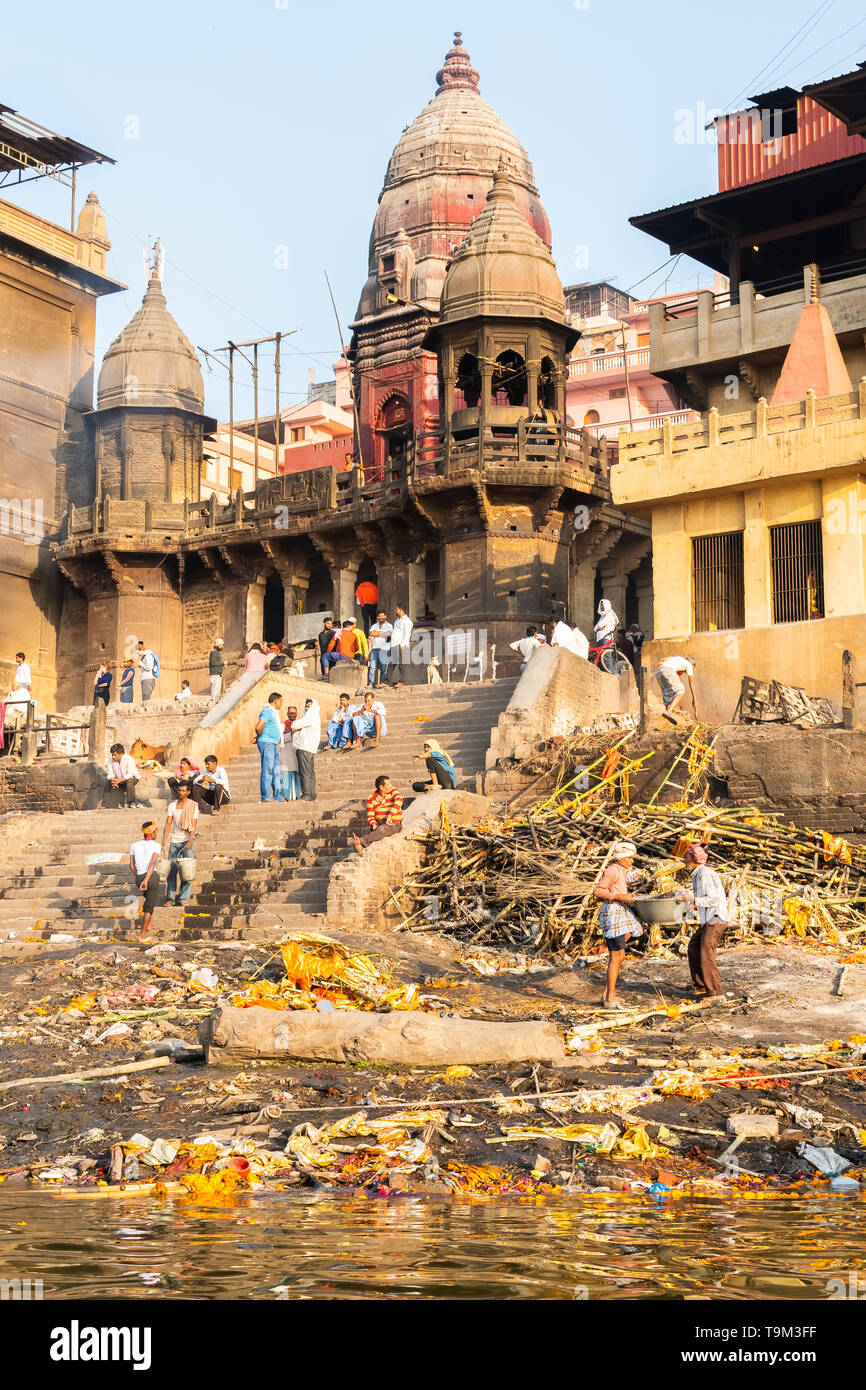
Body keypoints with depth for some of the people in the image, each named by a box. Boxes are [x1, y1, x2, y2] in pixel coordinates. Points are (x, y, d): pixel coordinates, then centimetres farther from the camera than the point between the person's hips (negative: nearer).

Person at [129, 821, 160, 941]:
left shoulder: (134, 844, 7)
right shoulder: (156, 844, -4)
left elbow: (132, 865, 8)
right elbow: (153, 863, -18)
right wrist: (146, 880, -23)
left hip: (139, 878, 4)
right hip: (152, 877, -4)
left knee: (149, 897, 34)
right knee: (150, 906, 10)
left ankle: (148, 922, 26)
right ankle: (142, 935, 8)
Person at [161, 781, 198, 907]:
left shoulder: (193, 806, -1)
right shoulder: (172, 805, 8)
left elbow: (194, 825, -8)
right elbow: (168, 824, 4)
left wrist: (190, 841, -22)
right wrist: (164, 840, -8)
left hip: (187, 841, -3)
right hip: (174, 841, 3)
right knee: (172, 870, 1)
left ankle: (183, 898, -4)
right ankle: (170, 897, 5)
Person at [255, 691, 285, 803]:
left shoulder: (274, 713, 21)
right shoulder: (267, 711, -11)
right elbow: (258, 727, -19)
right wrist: (260, 737, -4)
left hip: (274, 745, 10)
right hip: (267, 743, -10)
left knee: (276, 772, 9)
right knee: (267, 770, -11)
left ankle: (278, 797, 11)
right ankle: (265, 797, -11)